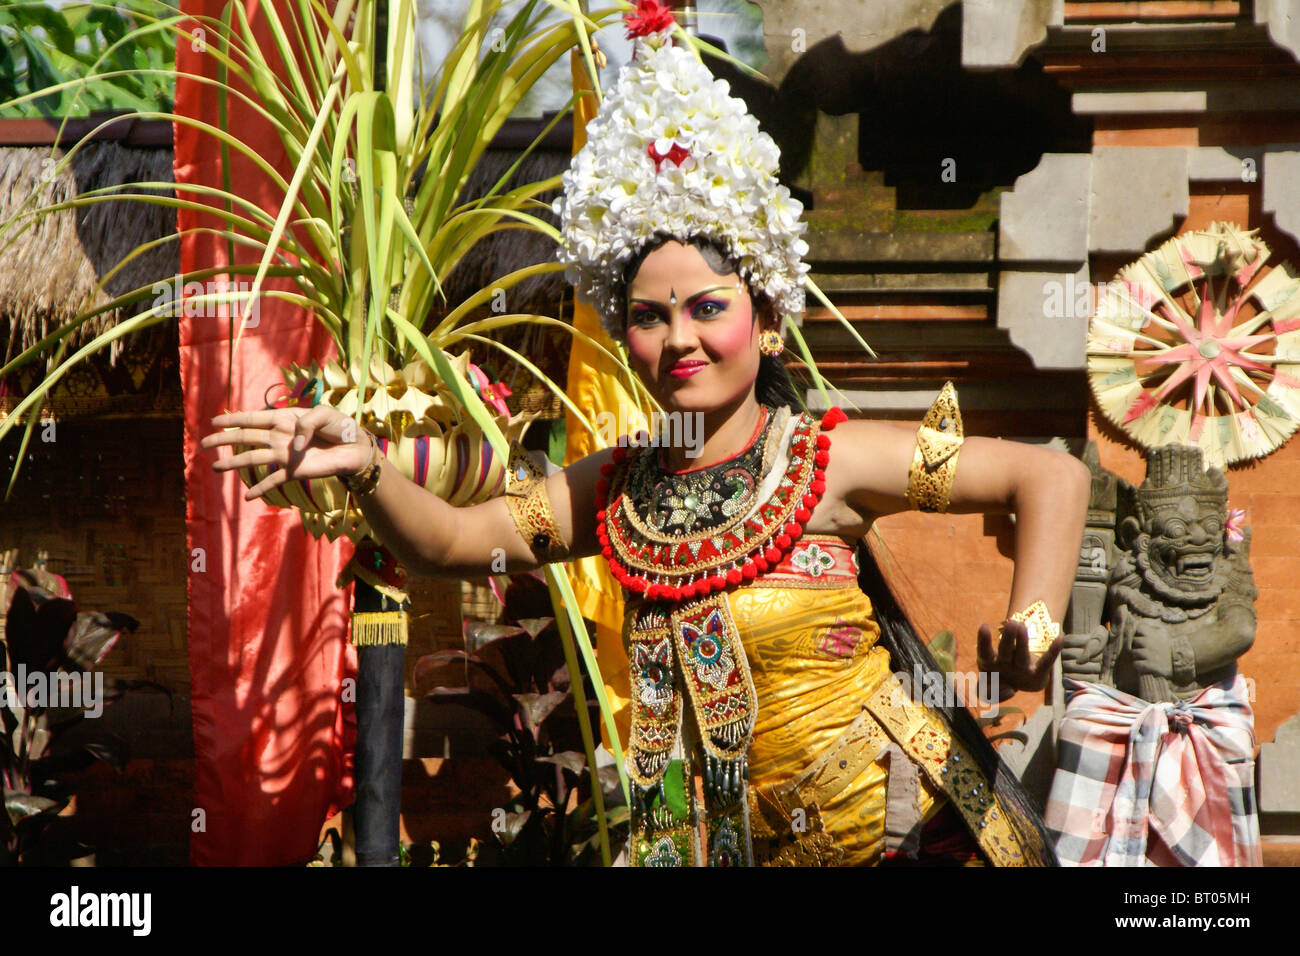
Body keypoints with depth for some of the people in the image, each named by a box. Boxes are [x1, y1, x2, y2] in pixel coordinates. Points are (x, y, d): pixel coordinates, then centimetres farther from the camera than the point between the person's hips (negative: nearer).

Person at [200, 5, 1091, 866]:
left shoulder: (831, 460, -11)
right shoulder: (616, 491, 3)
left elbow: (1052, 475, -10)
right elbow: (450, 540, 4)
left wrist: (1033, 630, -22)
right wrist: (365, 467, -15)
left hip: (902, 823, -4)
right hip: (743, 840, 5)